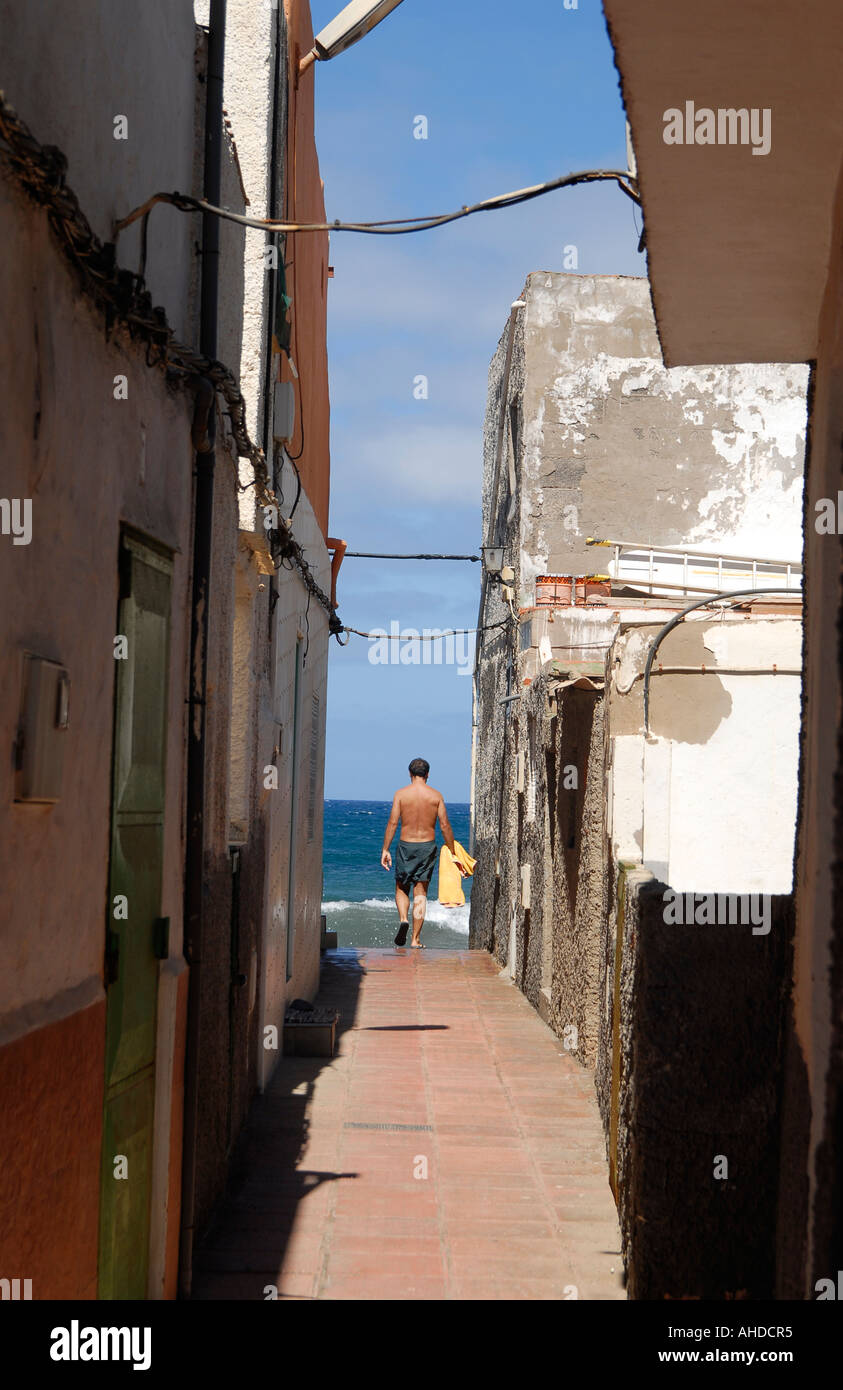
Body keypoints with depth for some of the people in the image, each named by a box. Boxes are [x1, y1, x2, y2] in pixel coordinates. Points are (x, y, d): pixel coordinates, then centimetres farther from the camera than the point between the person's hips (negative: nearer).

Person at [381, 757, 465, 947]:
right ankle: (415, 939, 3)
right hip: (428, 846, 1)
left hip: (406, 846, -1)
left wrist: (385, 850, -1)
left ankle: (403, 919, -11)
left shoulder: (401, 794, -4)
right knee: (420, 893, 5)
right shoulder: (436, 795, -1)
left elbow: (392, 823, -7)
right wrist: (452, 852, 5)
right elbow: (445, 826, -3)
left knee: (401, 889, 17)